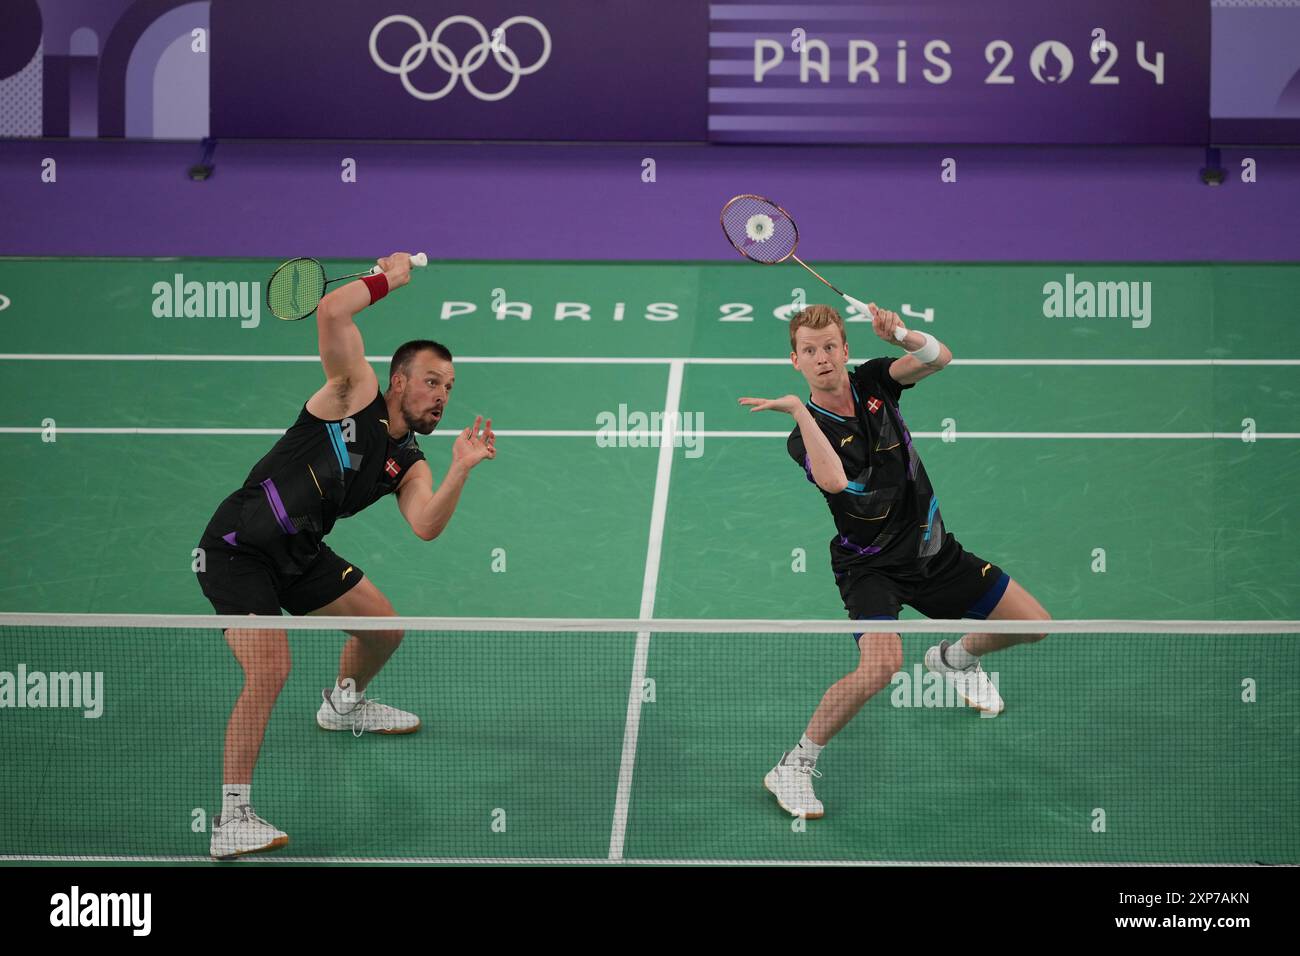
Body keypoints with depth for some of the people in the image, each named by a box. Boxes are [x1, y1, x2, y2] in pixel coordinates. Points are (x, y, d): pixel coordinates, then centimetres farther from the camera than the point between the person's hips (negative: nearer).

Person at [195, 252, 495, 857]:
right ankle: (232, 820, -15)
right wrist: (389, 277, -12)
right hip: (237, 549, -8)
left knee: (384, 627, 18)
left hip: (299, 554, 8)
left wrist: (461, 470, -29)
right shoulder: (358, 393, -11)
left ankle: (343, 703, 52)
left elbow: (426, 526, -16)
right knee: (270, 671, -22)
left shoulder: (408, 465, 4)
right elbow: (332, 313, -26)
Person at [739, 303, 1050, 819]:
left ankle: (955, 657, 41)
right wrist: (799, 409, -38)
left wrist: (902, 334, -39)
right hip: (870, 566, -6)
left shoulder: (872, 381, -4)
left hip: (931, 549, 6)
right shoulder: (805, 436, -18)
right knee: (881, 666, -32)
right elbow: (834, 480, -40)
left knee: (1032, 623, 8)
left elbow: (939, 357, -19)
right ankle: (794, 766, -13)